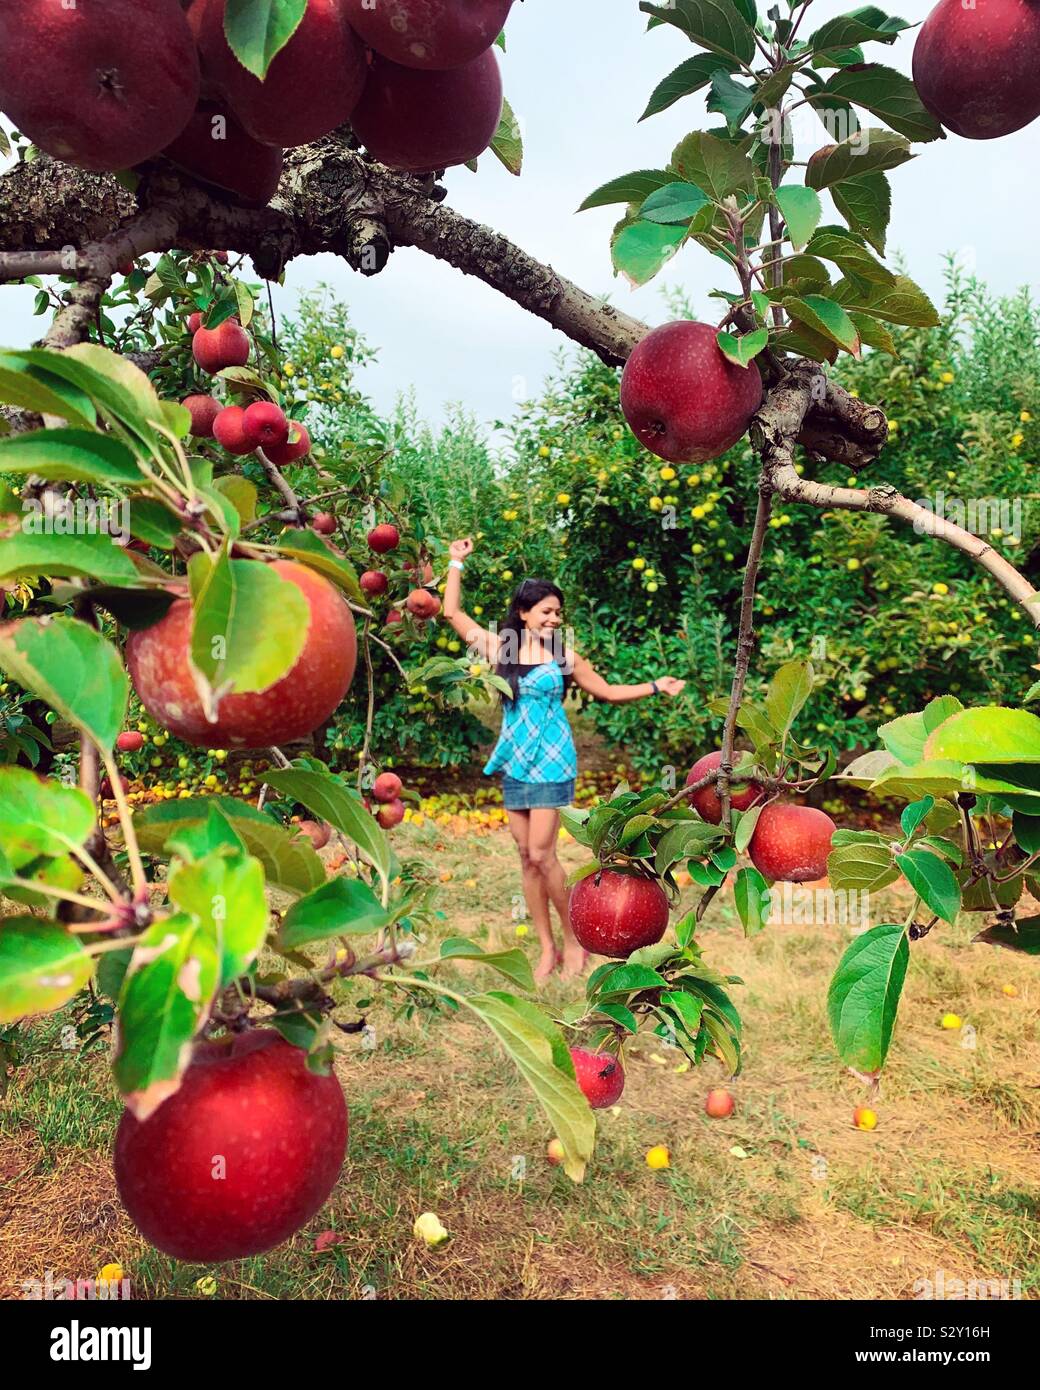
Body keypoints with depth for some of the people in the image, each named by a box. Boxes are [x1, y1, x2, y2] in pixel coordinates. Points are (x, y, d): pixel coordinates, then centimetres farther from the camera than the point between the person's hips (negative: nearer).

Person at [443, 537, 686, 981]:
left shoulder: (564, 657, 0)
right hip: (513, 763, 3)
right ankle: (547, 949, 17)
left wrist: (655, 686, 5)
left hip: (551, 762, -3)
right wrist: (457, 563, 10)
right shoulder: (500, 649, 4)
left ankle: (572, 941, 10)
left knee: (541, 855, -9)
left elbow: (608, 692, 11)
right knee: (526, 858, 6)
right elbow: (452, 612, 7)